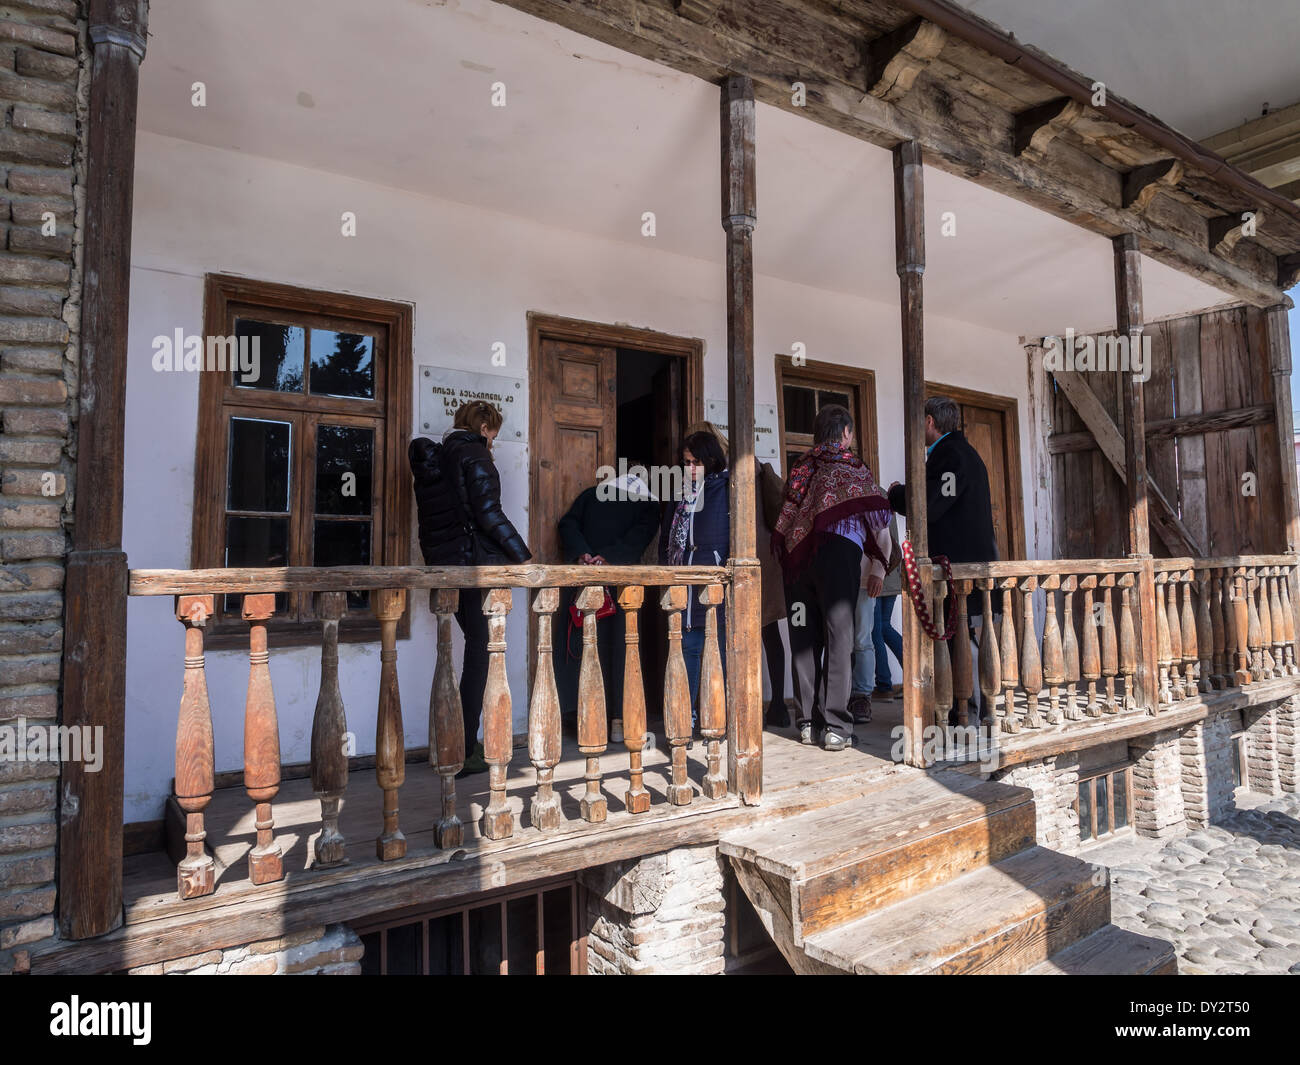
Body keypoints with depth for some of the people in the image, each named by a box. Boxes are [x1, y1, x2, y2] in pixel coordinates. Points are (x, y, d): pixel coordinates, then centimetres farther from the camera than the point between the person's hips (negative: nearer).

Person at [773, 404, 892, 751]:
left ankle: (807, 722, 11)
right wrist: (877, 569, 20)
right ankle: (834, 727, -4)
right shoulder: (853, 466, 10)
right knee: (837, 637, -2)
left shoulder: (799, 468, 19)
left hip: (796, 556, 4)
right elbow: (880, 524, 11)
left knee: (804, 640, 6)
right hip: (839, 551, -3)